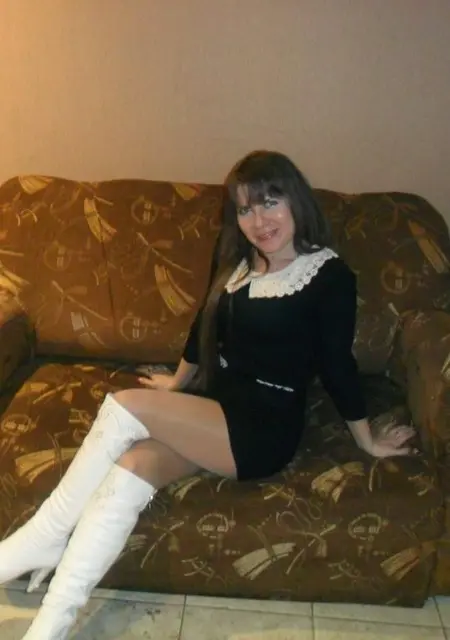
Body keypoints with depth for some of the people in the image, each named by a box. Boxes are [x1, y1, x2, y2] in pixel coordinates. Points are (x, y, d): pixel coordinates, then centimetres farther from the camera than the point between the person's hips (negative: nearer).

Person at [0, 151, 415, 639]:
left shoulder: (329, 276, -12)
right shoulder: (234, 257, 7)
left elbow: (337, 364, -5)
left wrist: (368, 442, 4)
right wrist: (177, 386, 31)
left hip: (265, 427, -6)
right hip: (212, 404, 6)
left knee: (124, 408, -23)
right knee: (134, 467, -22)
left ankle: (44, 536, -8)